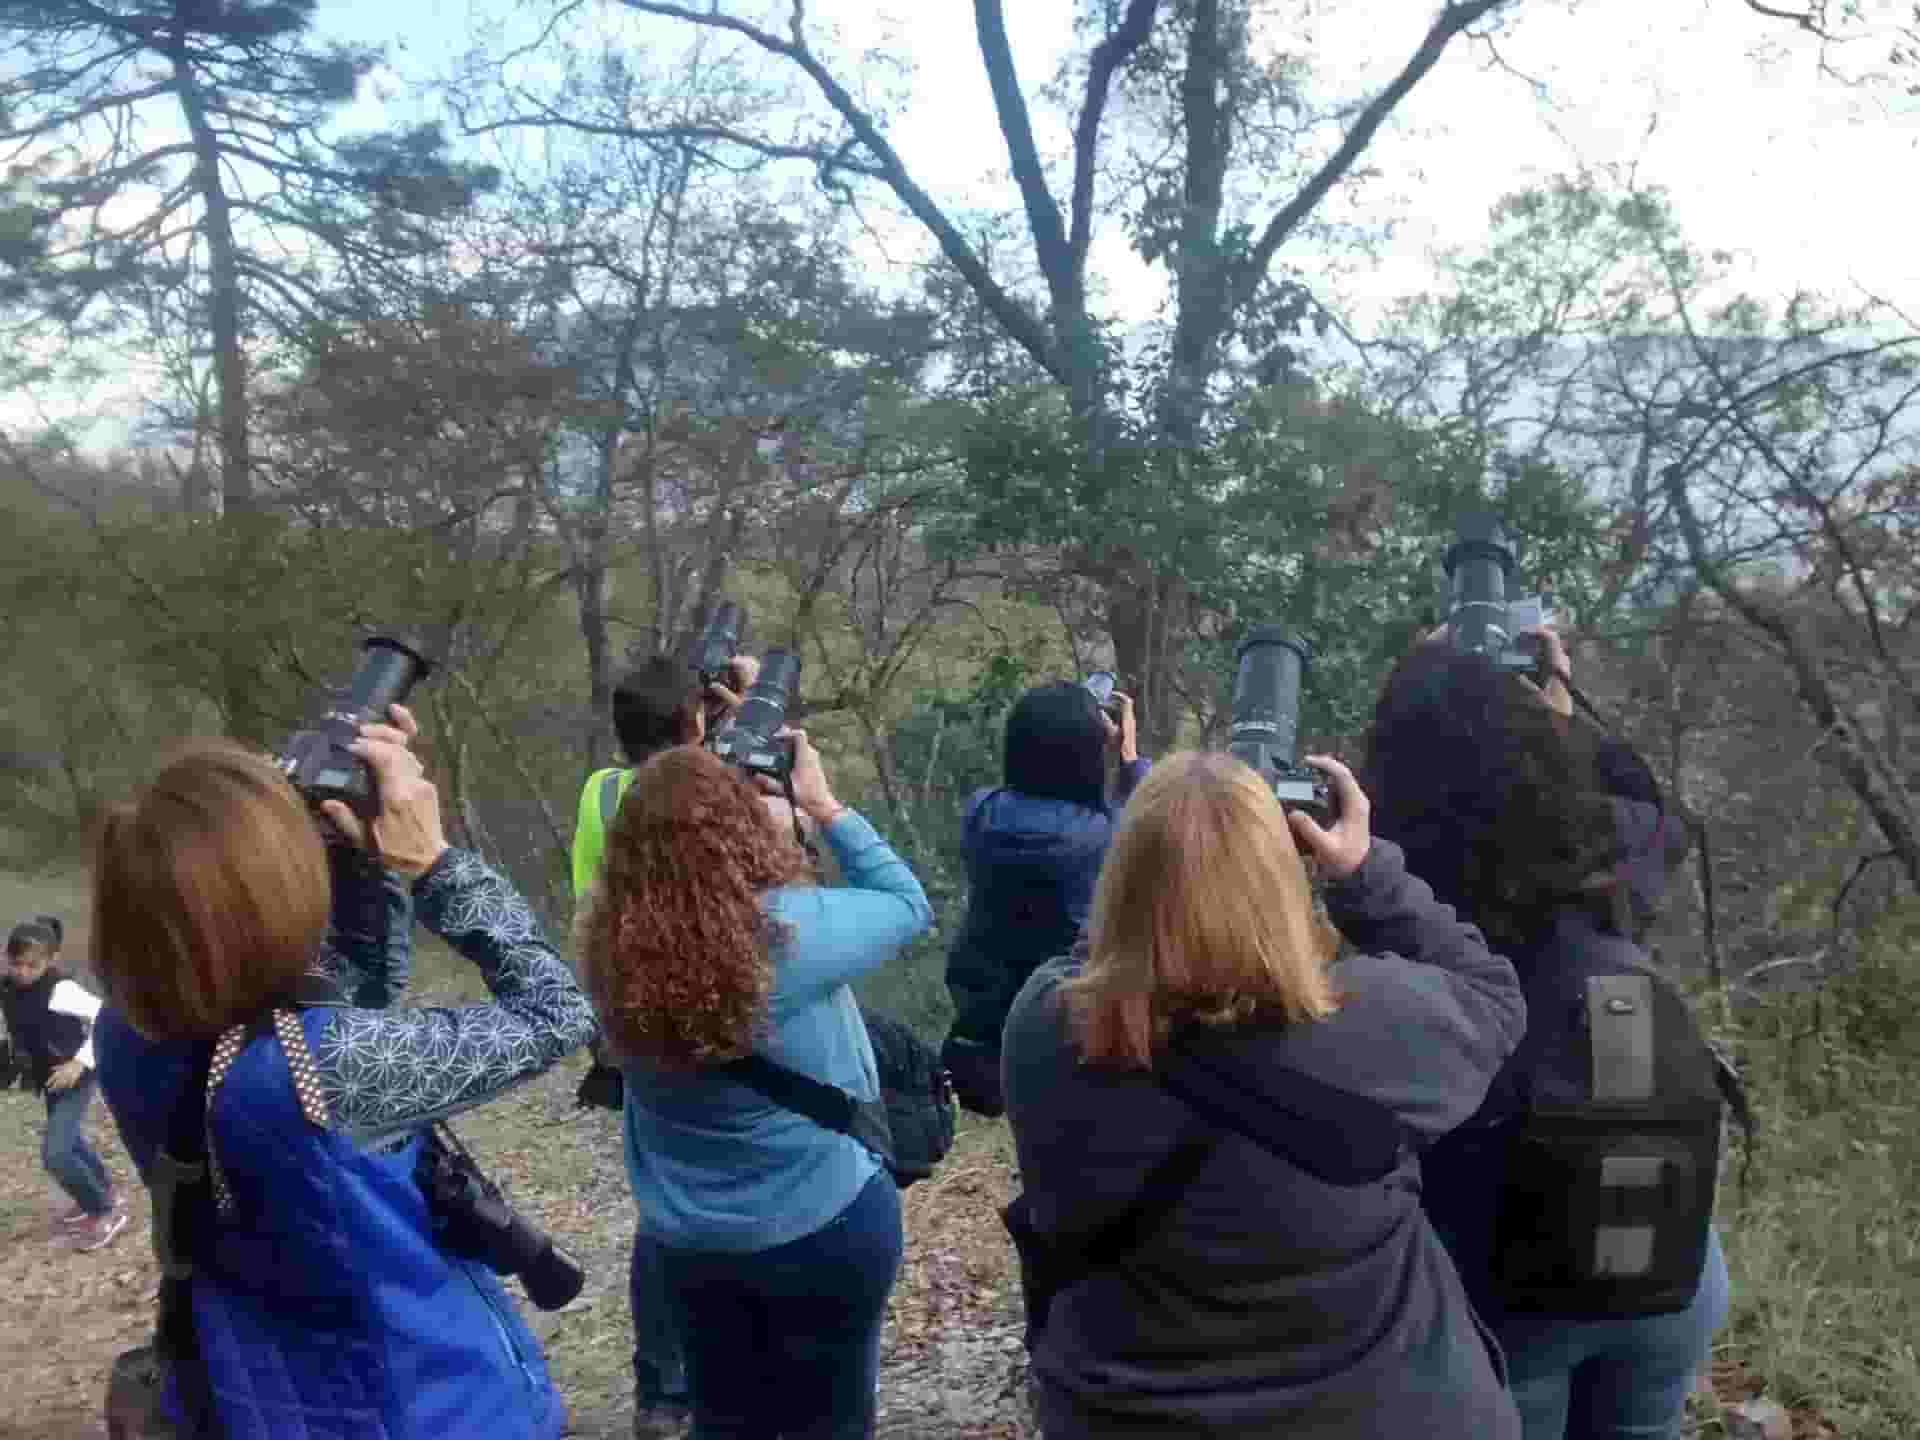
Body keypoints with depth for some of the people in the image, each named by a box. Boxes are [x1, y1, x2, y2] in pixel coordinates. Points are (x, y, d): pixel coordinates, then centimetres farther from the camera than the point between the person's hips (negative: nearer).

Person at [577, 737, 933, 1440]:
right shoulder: (795, 930, -26)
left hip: (688, 1238, 4)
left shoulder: (610, 946, -15)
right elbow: (909, 904, -8)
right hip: (825, 1226, -4)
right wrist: (824, 805, -5)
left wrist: (730, 774, -2)